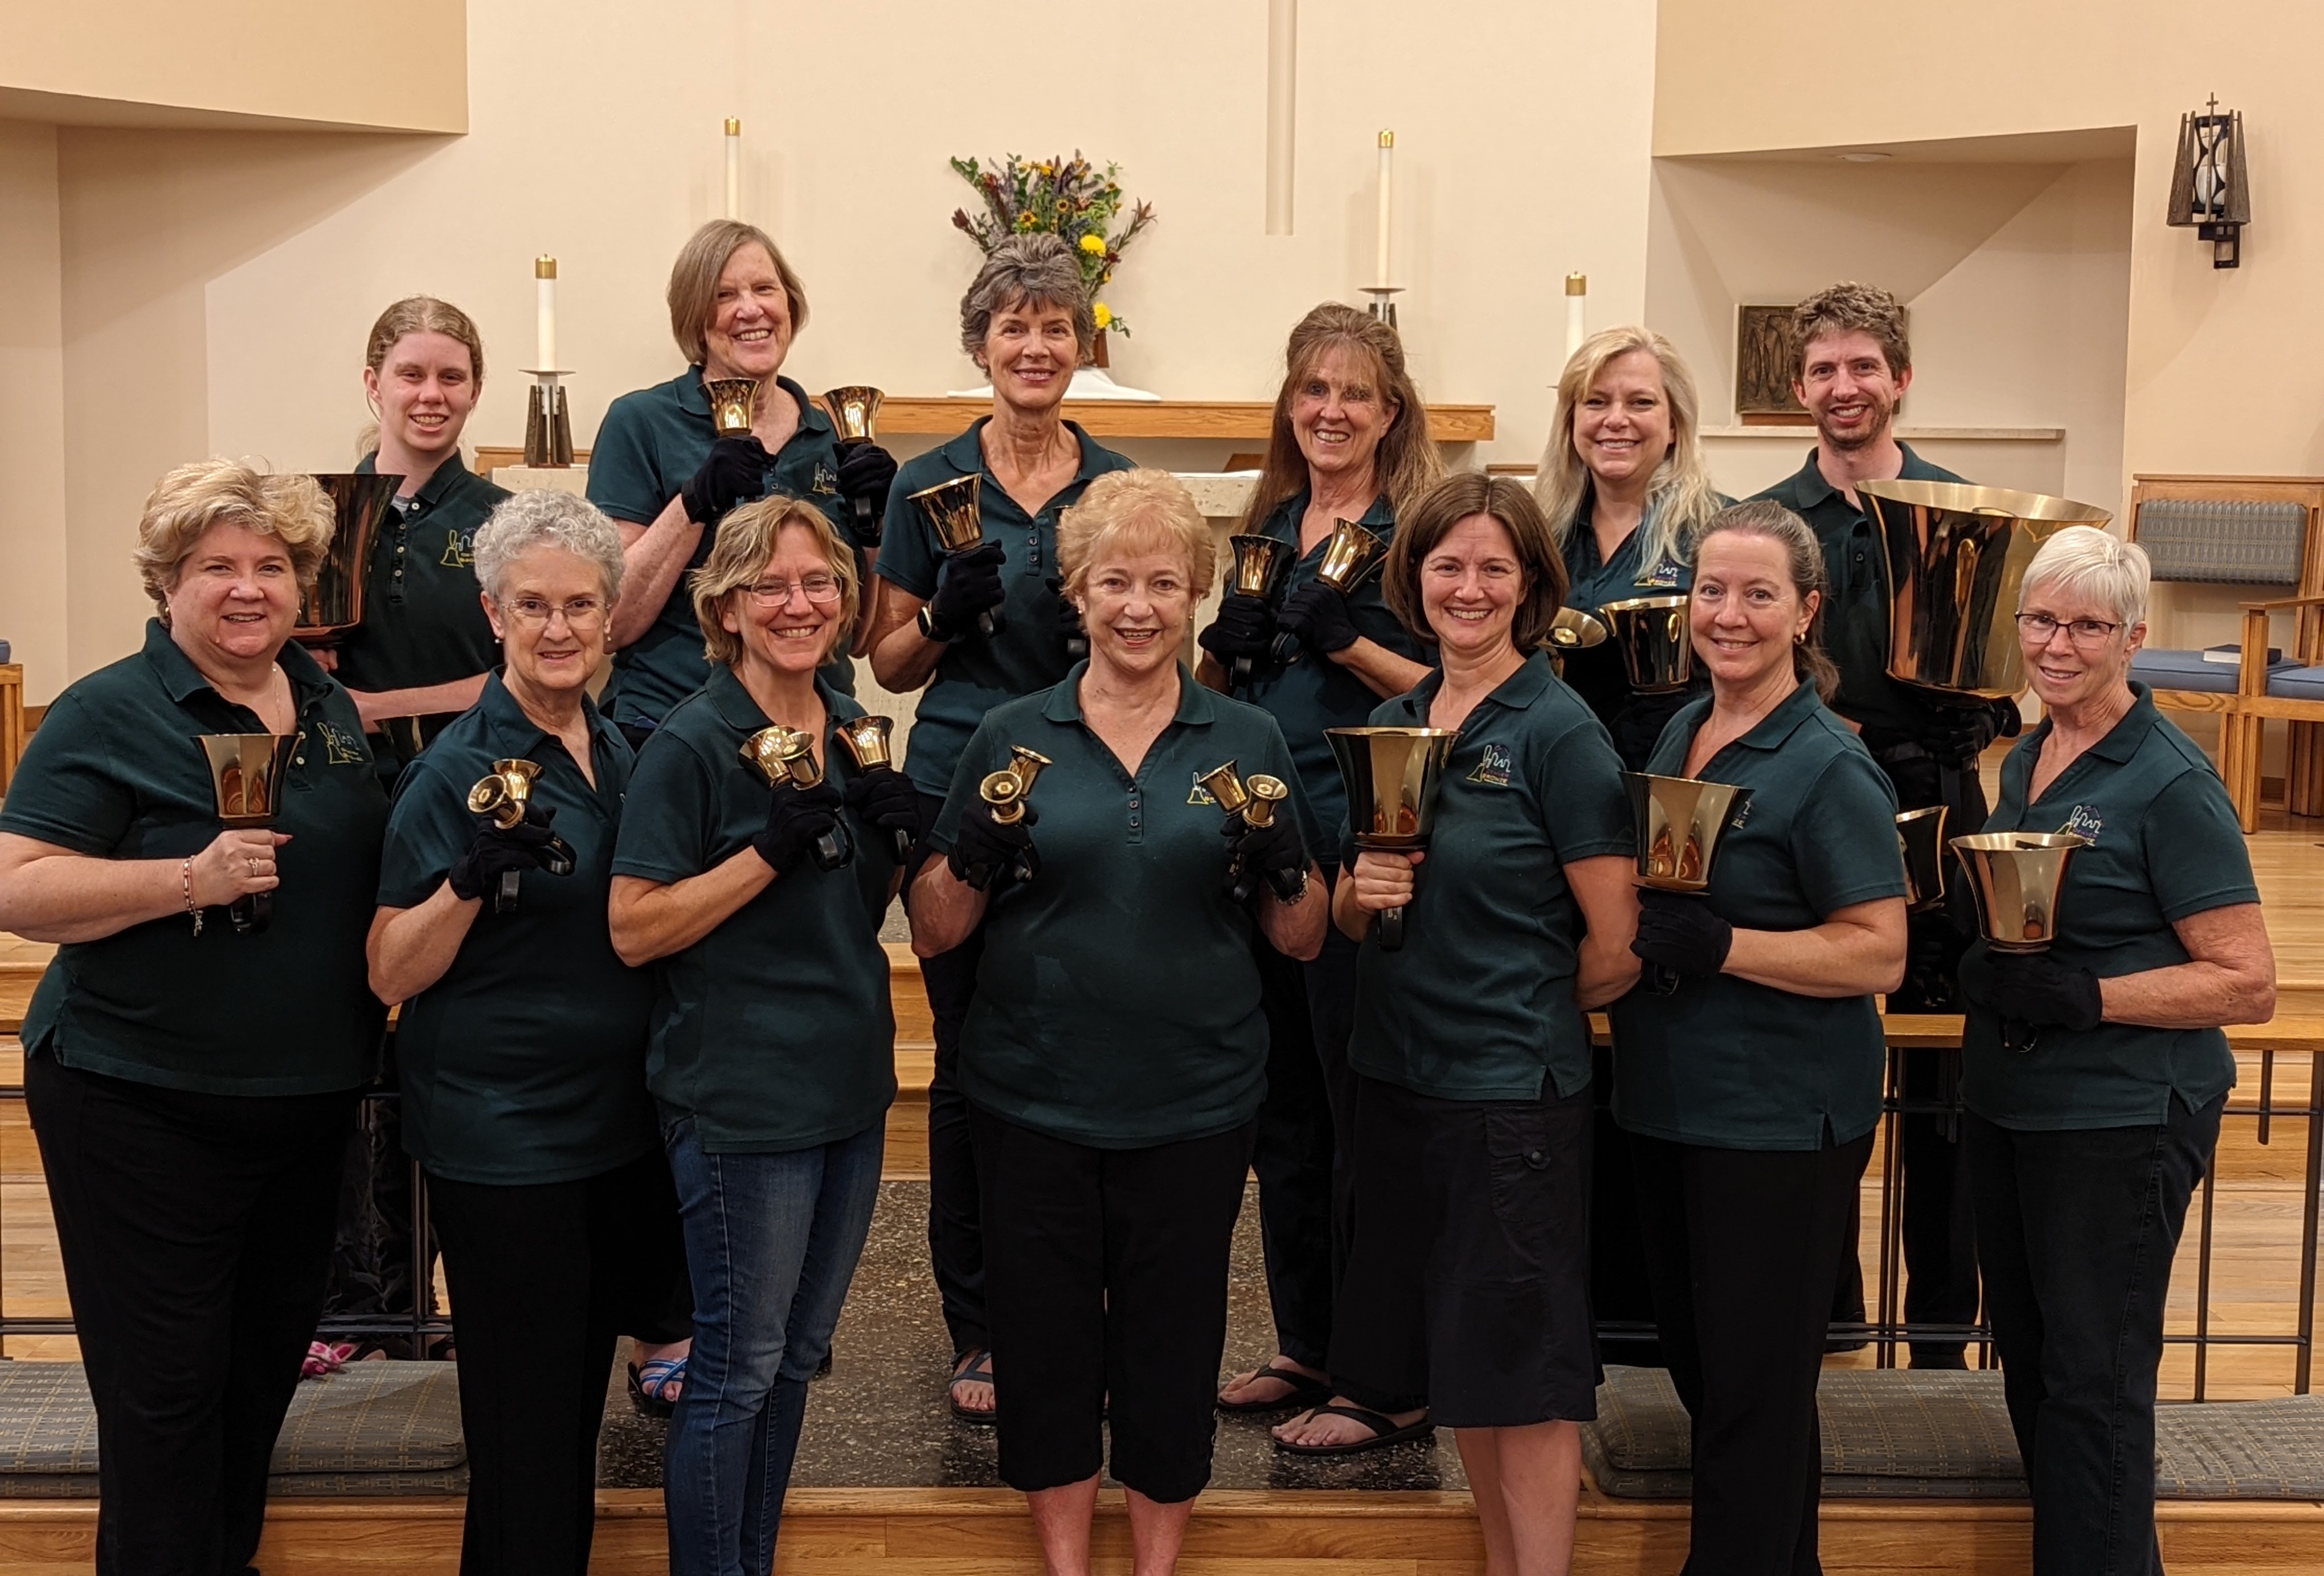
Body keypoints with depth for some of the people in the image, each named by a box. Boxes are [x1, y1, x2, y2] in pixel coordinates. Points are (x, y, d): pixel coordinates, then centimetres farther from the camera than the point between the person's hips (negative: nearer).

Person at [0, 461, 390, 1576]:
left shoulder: (329, 708, 10)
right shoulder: (107, 715, -10)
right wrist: (191, 879, -27)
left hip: (309, 1101, 7)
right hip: (145, 1108, -6)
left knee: (267, 1360, 18)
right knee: (165, 1388, -1)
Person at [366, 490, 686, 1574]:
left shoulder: (621, 753, 6)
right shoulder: (458, 769, -12)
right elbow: (391, 975, -13)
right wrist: (473, 877, -29)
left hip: (621, 1119, 6)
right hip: (501, 1141, -6)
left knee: (582, 1392, 18)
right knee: (528, 1423, 1)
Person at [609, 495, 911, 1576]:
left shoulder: (855, 730, 8)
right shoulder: (692, 743, -12)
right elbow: (633, 931, -16)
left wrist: (898, 832, -3)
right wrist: (770, 849, -23)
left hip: (850, 1082, 7)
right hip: (742, 1098, -7)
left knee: (796, 1354, 17)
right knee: (738, 1367, 2)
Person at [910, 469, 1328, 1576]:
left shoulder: (1248, 741, 2)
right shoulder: (1012, 737, 1)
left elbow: (1301, 941, 5)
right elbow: (933, 933, 1)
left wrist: (1284, 870, -15)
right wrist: (978, 855, -17)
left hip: (1195, 1100, 0)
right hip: (1035, 1097, 0)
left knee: (1173, 1337, 10)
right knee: (1044, 1332, 10)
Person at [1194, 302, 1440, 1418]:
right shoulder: (1266, 528, 14)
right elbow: (1207, 687, 20)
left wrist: (1349, 642, -19)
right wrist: (1226, 644, -1)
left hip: (1365, 850, -6)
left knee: (1361, 1108, -1)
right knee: (1280, 1104, 13)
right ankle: (1302, 1346, 25)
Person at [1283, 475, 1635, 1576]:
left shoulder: (1561, 731, -11)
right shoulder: (1391, 722, 8)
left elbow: (1617, 947, -13)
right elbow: (1344, 914, 14)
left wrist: (1517, 1014, 1)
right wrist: (1363, 891, -8)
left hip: (1514, 1086, -6)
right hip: (1395, 1069, 7)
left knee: (1520, 1359, 2)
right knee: (1456, 1346, 17)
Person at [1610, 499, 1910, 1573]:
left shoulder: (1829, 768, -15)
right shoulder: (1680, 732, 8)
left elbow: (1878, 955, -19)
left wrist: (1716, 945, -25)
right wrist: (1633, 923, 1)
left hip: (1782, 1115, -8)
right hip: (1670, 1096, 8)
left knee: (1753, 1377, 3)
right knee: (1693, 1355, 19)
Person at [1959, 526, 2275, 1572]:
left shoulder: (2171, 782, -13)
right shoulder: (2025, 761, 9)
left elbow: (2248, 983, -15)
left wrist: (2083, 998, -24)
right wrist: (1968, 950, 2)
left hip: (2119, 1120, -8)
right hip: (2005, 1102, 8)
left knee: (2092, 1384, 1)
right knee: (2028, 1360, 17)